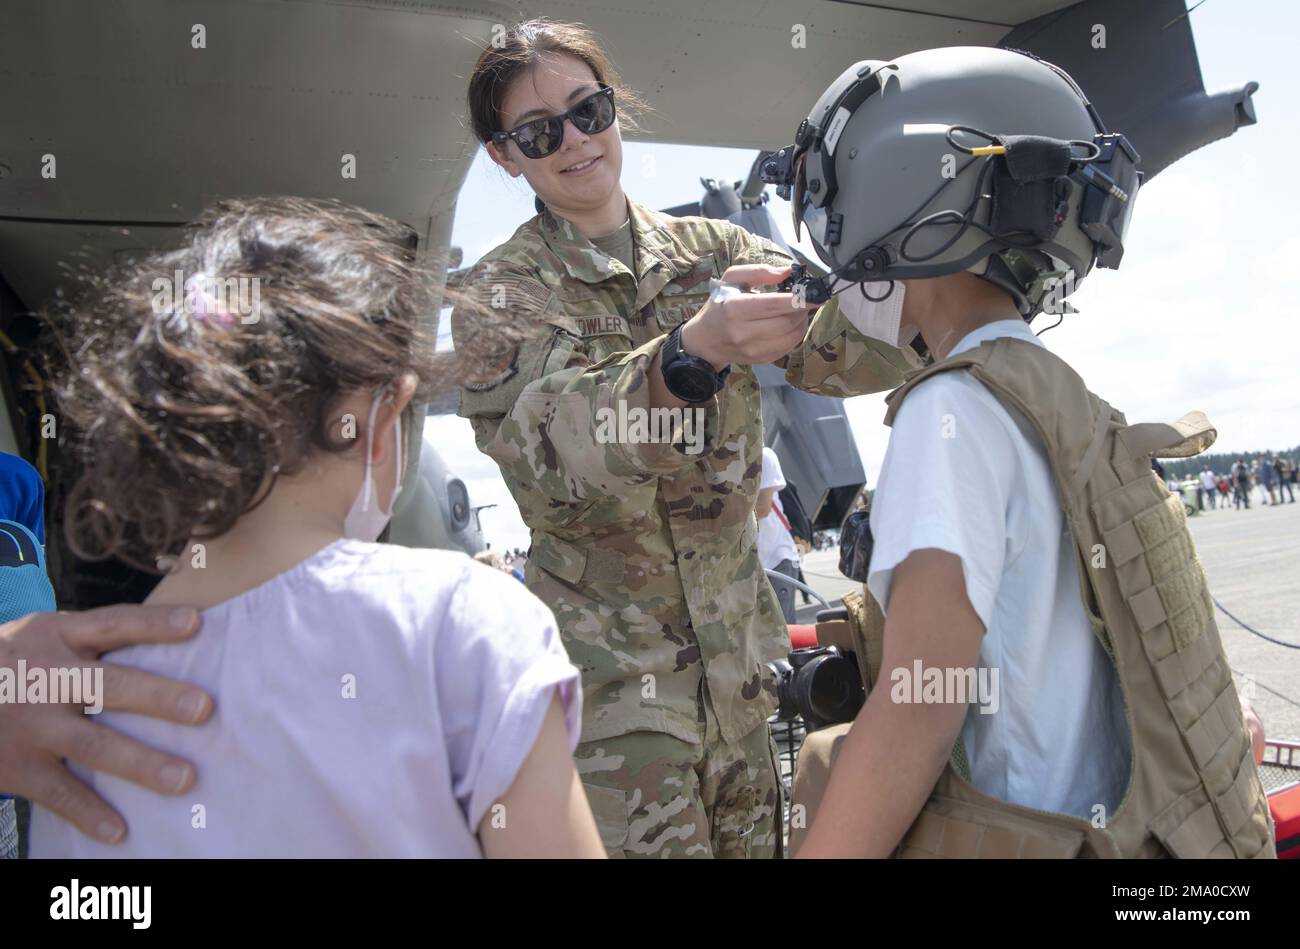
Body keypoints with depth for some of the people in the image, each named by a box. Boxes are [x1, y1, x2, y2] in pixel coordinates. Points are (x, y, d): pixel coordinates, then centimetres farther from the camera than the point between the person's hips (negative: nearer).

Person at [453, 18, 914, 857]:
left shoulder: (712, 251, 4)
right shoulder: (497, 295, -6)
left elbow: (836, 350, -11)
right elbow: (553, 440, -26)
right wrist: (691, 353, -43)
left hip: (738, 645, 4)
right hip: (608, 661, -3)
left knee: (753, 840, 15)